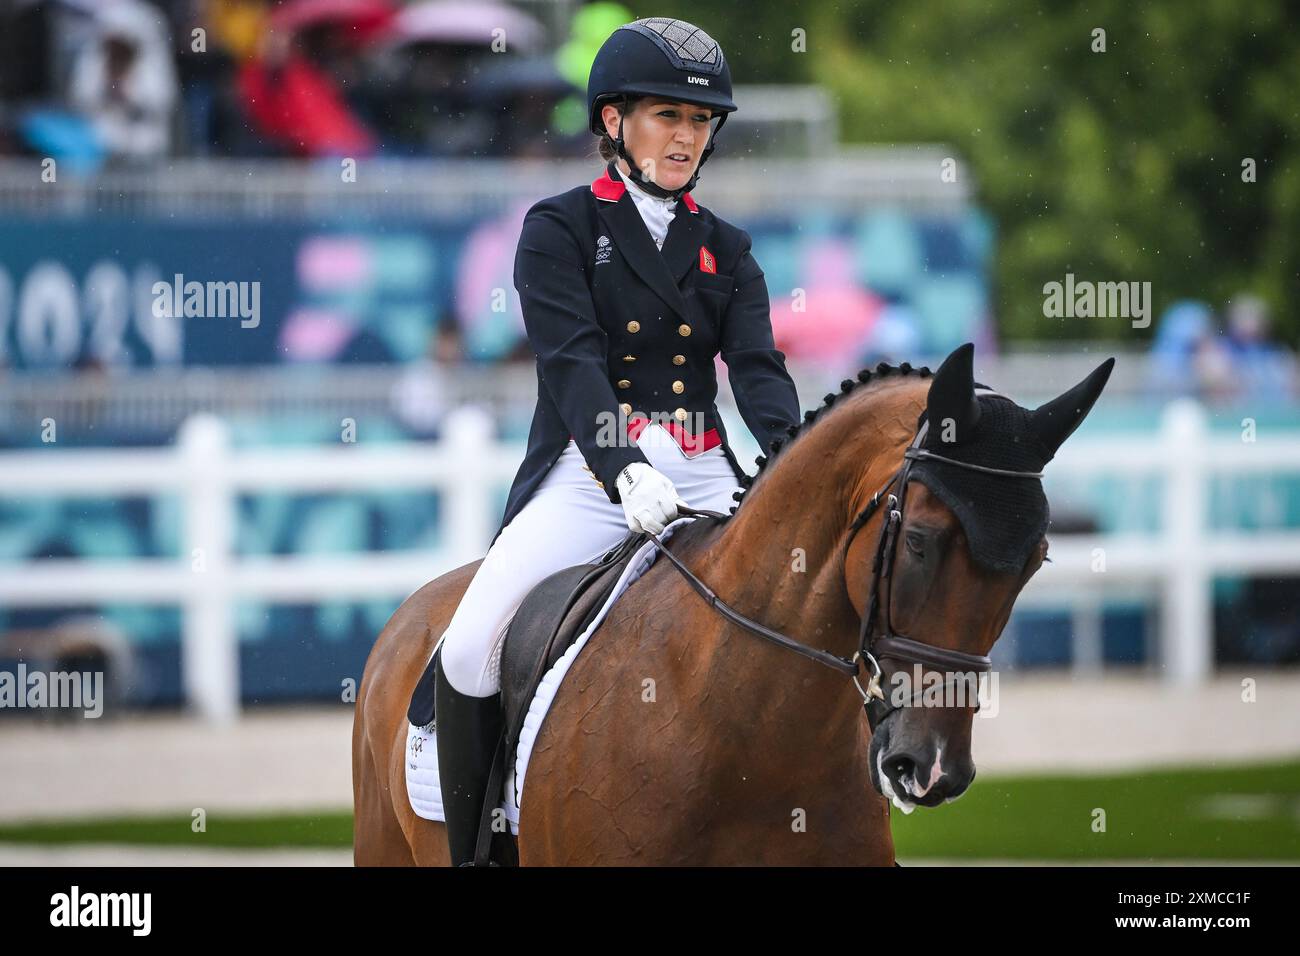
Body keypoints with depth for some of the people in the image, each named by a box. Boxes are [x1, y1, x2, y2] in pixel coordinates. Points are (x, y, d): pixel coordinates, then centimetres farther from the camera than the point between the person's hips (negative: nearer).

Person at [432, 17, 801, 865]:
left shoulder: (724, 249, 16)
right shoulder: (559, 231, 4)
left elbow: (758, 368, 1)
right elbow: (571, 361, -11)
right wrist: (625, 469, -30)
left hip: (704, 477, 4)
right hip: (587, 474, -4)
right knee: (472, 646, -22)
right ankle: (473, 848, -9)